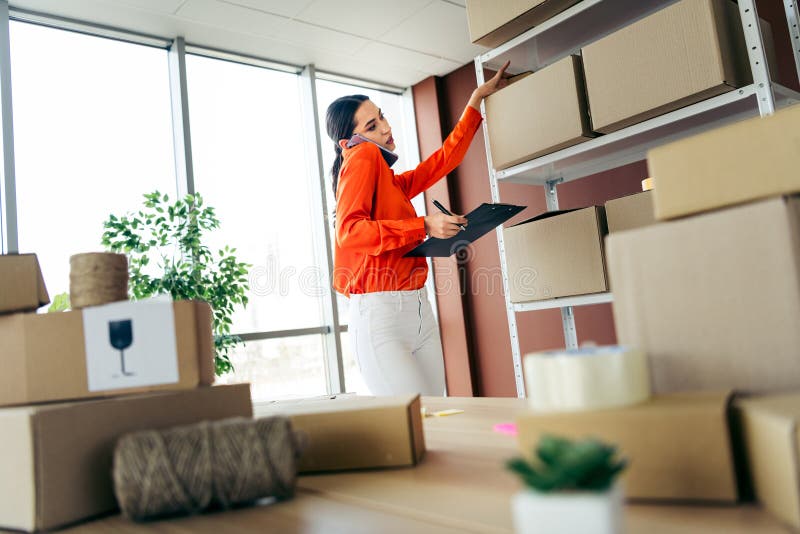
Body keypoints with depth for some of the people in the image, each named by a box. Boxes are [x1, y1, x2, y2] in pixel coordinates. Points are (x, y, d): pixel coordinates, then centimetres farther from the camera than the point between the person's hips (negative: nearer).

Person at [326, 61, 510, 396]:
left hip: (417, 309, 9)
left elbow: (445, 160, 32)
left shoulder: (391, 183, 21)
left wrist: (477, 98, 38)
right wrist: (424, 226, -20)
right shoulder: (362, 159, -3)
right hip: (381, 314, -8)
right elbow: (349, 232, -17)